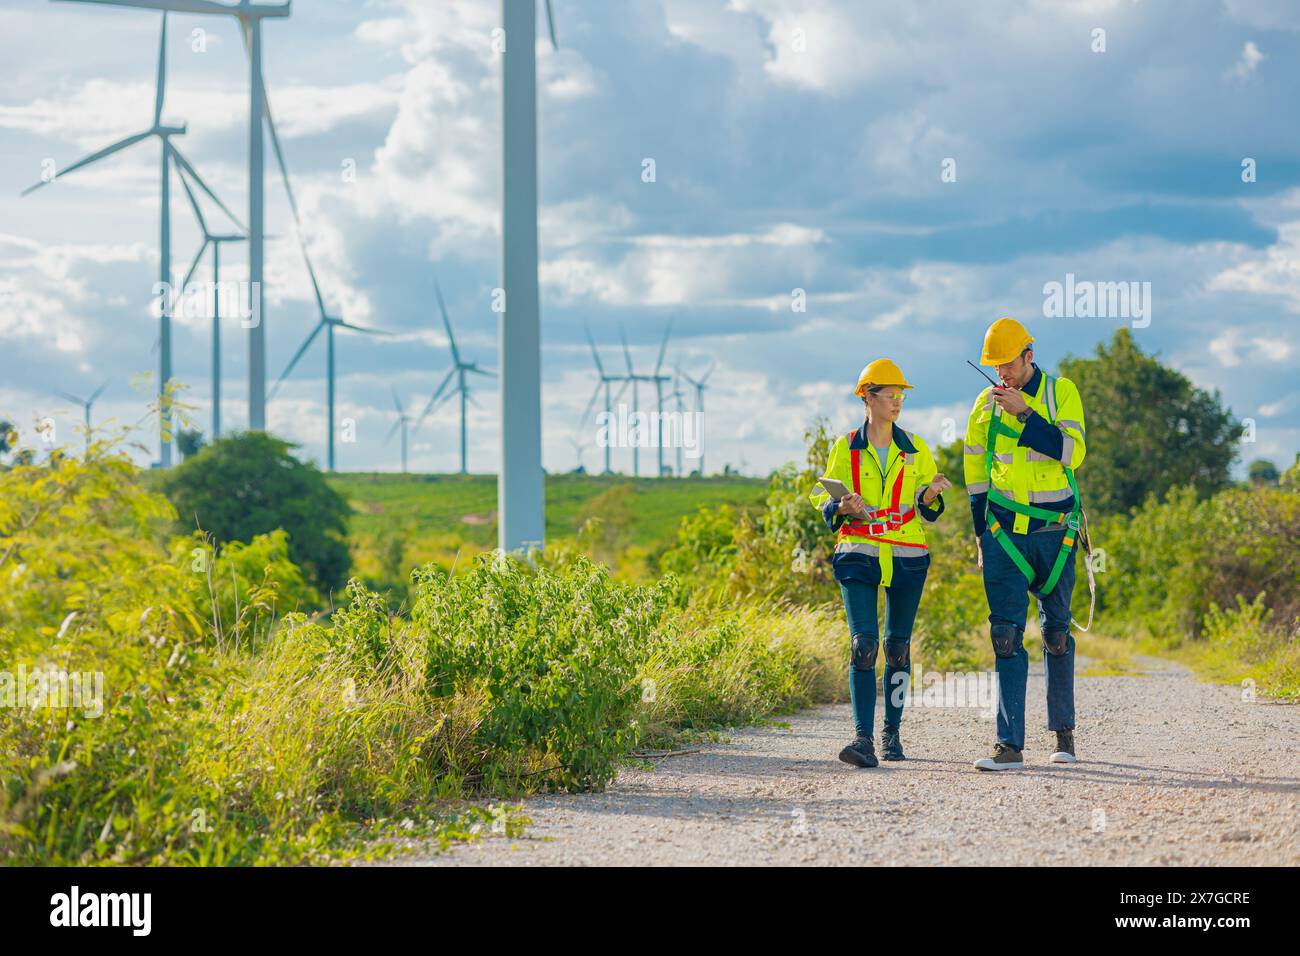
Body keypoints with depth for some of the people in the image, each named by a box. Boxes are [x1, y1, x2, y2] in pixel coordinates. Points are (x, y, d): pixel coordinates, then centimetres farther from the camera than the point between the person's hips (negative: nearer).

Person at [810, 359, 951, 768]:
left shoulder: (915, 448, 8)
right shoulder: (846, 448, 5)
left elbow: (926, 506, 9)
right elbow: (824, 497, 9)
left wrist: (931, 493, -13)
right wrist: (842, 507, -13)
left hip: (907, 557, 2)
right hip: (858, 554, -2)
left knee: (898, 646, 8)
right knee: (863, 644, -14)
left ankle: (892, 733, 20)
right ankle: (863, 738, -19)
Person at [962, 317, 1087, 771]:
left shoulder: (1061, 393, -1)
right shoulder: (986, 404, 7)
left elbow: (1072, 452, -14)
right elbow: (975, 472, 13)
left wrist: (1024, 413, -19)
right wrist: (982, 533, 9)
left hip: (1054, 530, -1)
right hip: (1005, 531, 1)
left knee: (1057, 632, 8)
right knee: (1006, 635, -7)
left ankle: (1064, 732, 23)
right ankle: (1010, 744, -11)